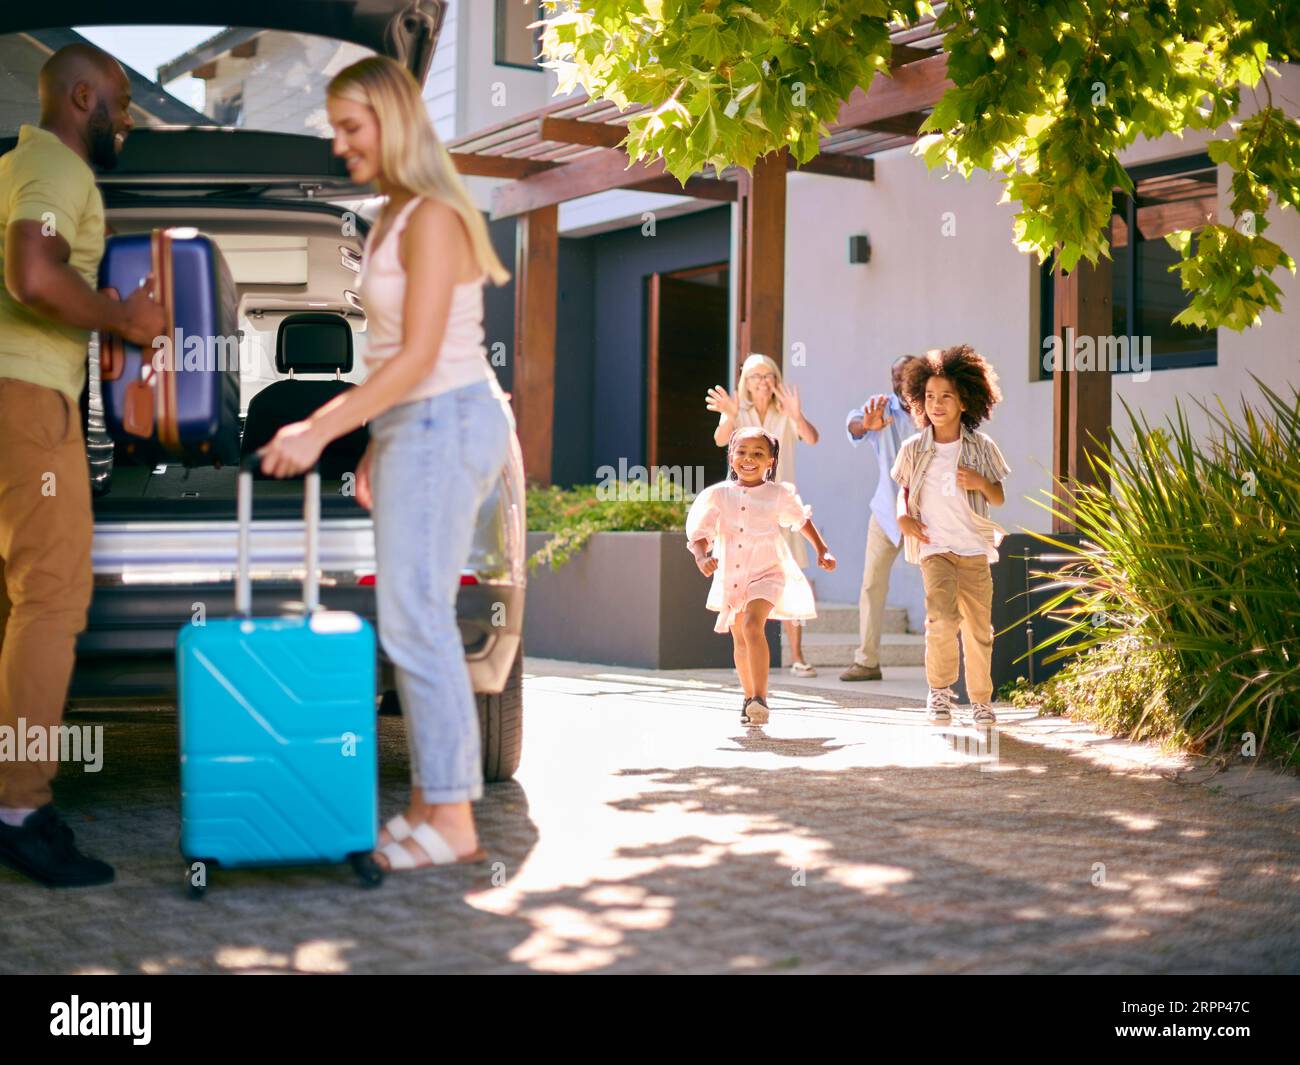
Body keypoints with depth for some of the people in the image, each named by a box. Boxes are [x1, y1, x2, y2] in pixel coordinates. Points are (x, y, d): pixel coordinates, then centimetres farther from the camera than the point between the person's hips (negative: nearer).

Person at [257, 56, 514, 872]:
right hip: (421, 427, 10)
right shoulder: (398, 217, 15)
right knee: (417, 620, 11)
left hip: (443, 427, -10)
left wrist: (321, 431, -21)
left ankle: (452, 824, 1)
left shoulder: (431, 219, -15)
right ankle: (429, 801, 19)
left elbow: (418, 357, -20)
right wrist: (379, 446, 18)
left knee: (416, 622, -7)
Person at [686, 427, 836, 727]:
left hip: (766, 573, -4)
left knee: (752, 624, -27)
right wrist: (702, 557, -25)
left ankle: (760, 698, -29)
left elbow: (802, 520, 16)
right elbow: (700, 533, -5)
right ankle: (749, 697, 35)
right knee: (740, 640, 16)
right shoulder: (718, 495, -1)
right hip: (730, 577, 4)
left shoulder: (779, 494, -2)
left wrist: (822, 551, 15)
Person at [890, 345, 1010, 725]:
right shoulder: (913, 449, 3)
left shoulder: (981, 447, 3)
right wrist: (903, 516, -3)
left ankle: (981, 700, 22)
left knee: (979, 628, 4)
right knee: (942, 616, -23)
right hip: (934, 548, -1)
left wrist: (981, 483, -14)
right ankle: (939, 689, -3)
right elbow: (903, 489, 17)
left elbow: (1000, 499, 7)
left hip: (975, 549, 1)